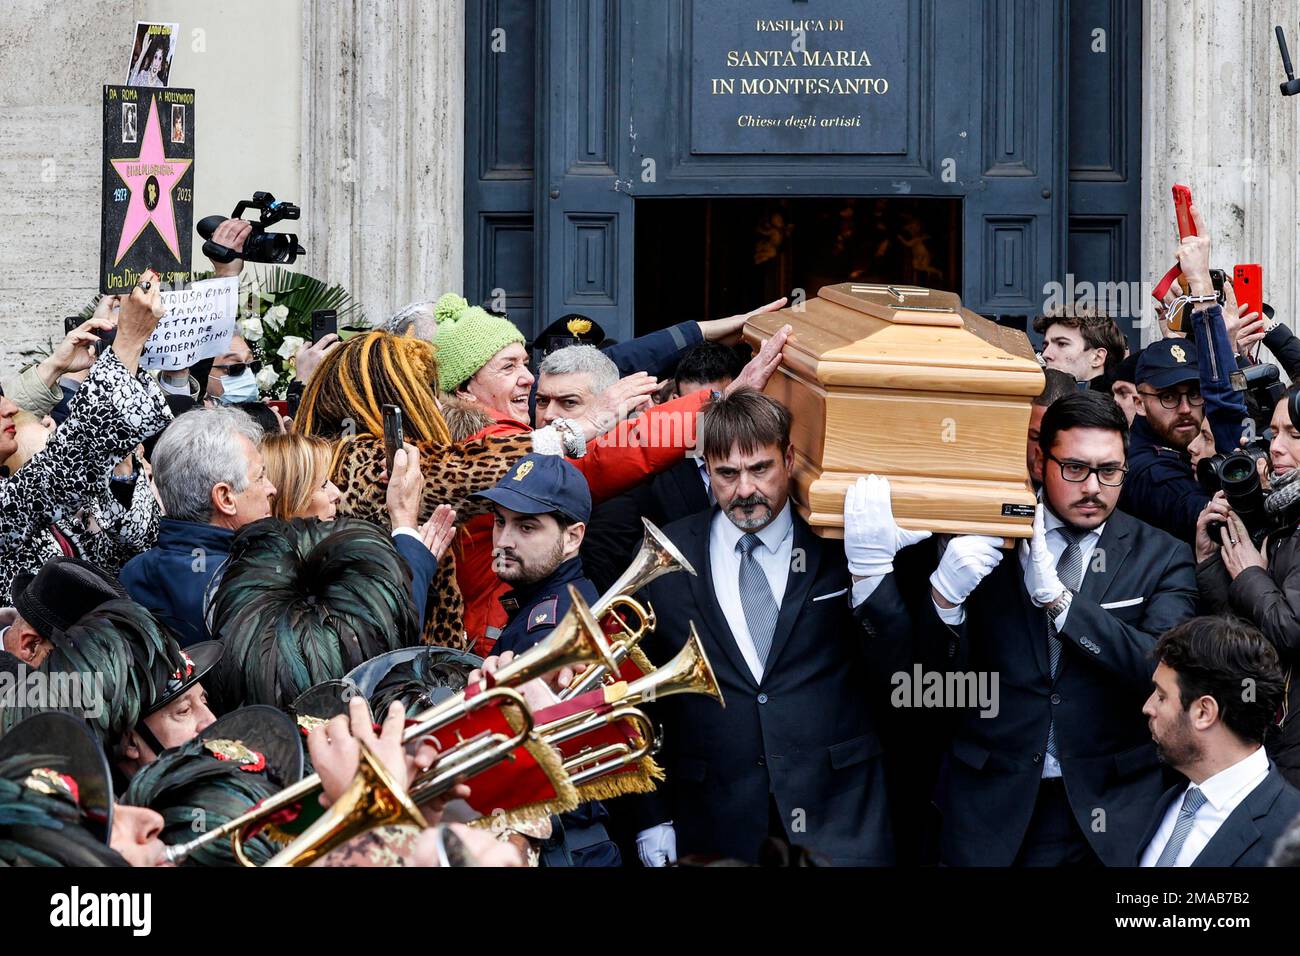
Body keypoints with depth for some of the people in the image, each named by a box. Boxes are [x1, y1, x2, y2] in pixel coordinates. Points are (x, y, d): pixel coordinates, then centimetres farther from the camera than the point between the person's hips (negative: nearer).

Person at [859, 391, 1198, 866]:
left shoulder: (1161, 556, 0)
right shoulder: (986, 541, 1)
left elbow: (1164, 669, -16)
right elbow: (931, 674, -2)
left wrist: (1055, 597, -24)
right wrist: (945, 592, -23)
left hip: (1113, 809, 0)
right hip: (993, 806, 0)